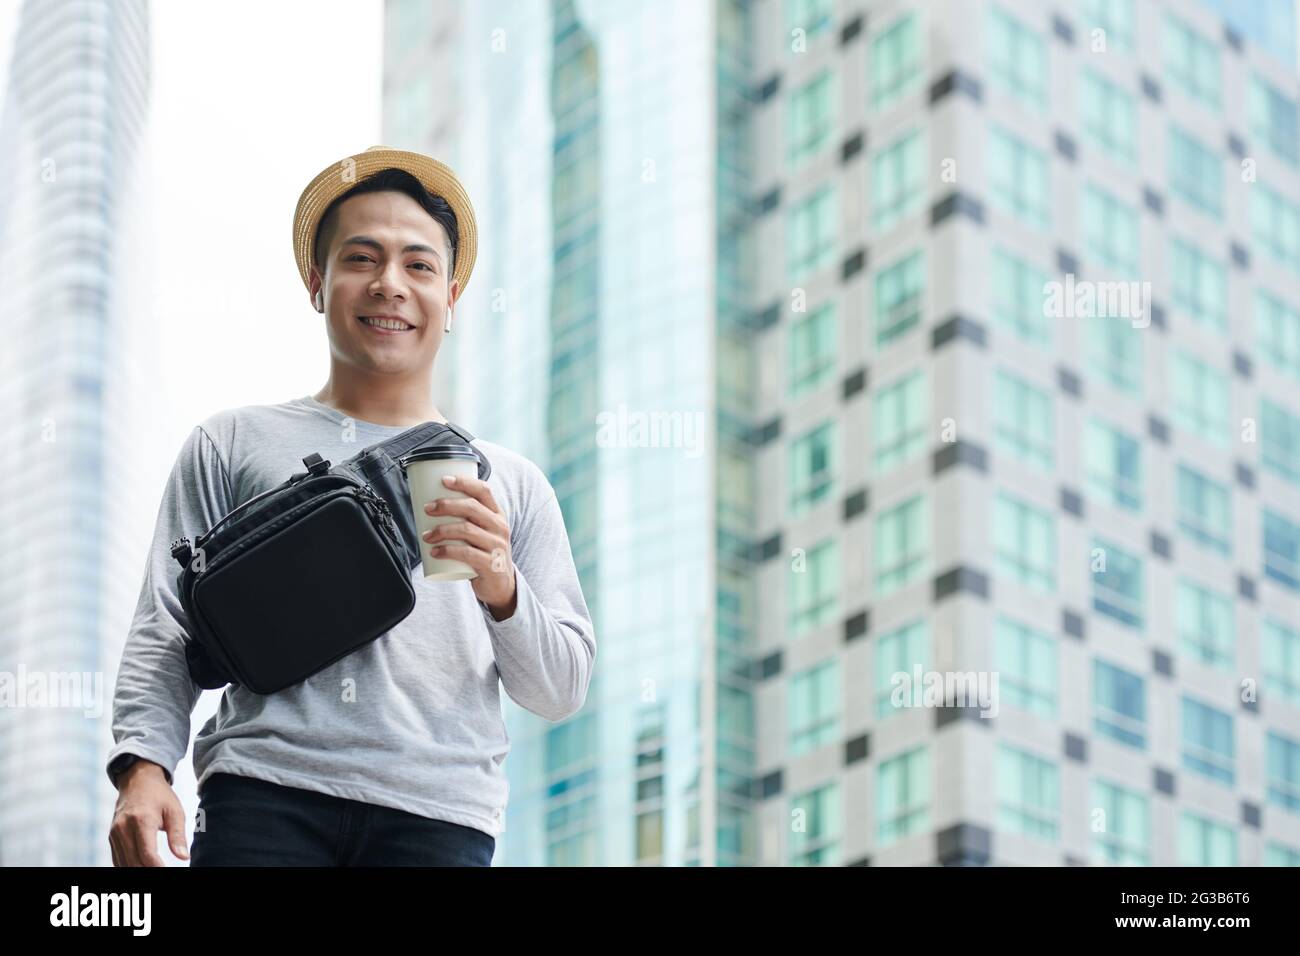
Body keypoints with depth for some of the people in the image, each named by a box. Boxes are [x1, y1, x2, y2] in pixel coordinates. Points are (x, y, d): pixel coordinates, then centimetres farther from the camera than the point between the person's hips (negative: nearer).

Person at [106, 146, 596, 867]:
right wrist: (143, 766, -7)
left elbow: (563, 692, 15)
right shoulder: (235, 445, 17)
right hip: (263, 791, -1)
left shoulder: (511, 484, 20)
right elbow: (165, 636, 11)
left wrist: (502, 591, -4)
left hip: (437, 808, 1)